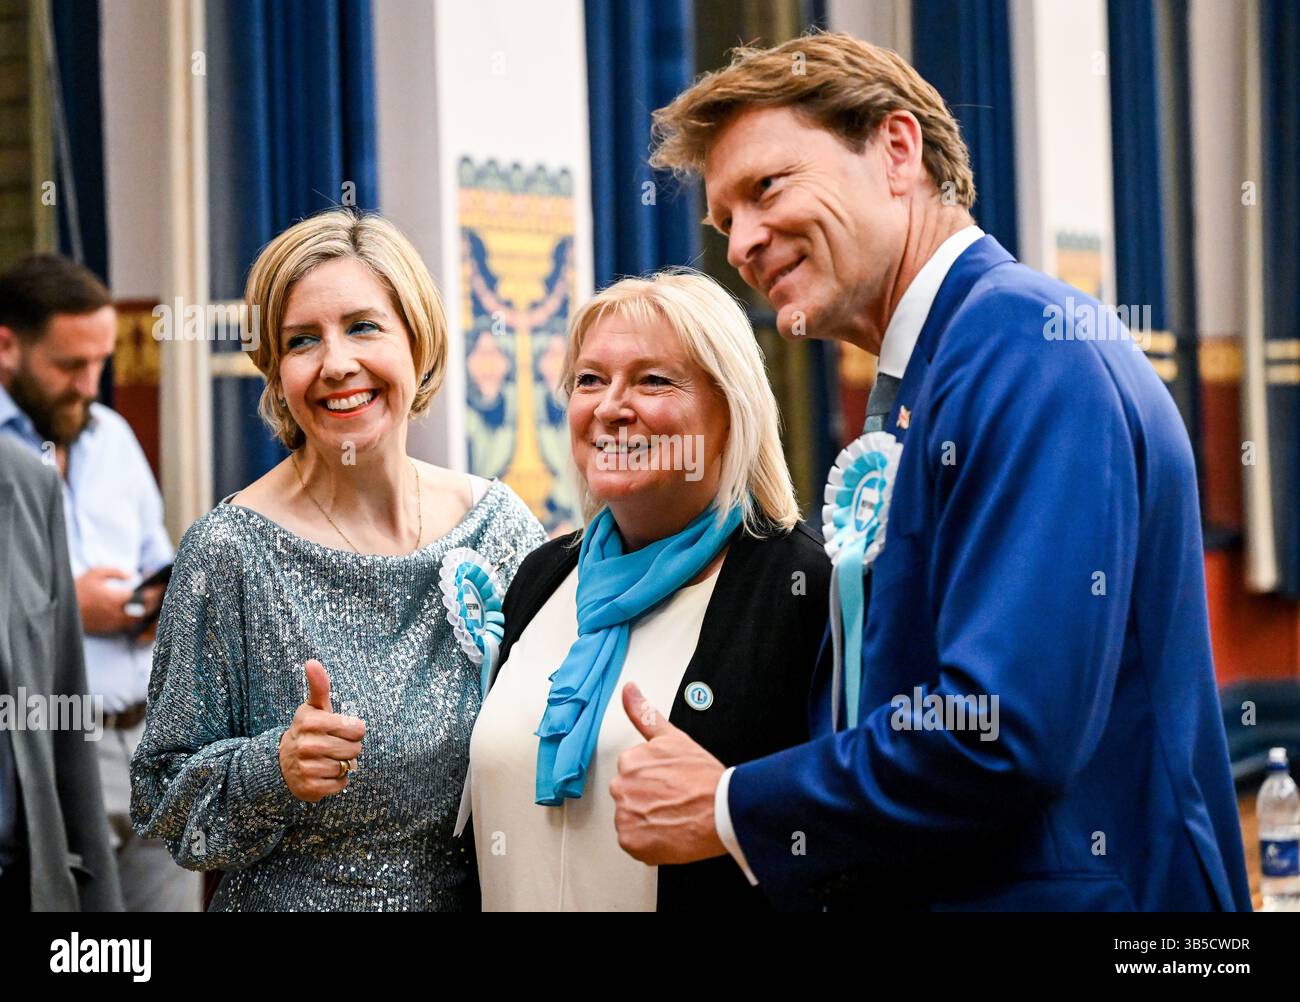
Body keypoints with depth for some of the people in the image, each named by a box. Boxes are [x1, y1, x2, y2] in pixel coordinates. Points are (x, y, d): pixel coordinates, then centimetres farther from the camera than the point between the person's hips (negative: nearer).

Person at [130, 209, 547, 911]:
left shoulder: (502, 525, -5)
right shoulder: (229, 551, -14)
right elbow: (162, 795, -10)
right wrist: (273, 767, -26)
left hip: (486, 895, 3)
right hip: (296, 904, -3)